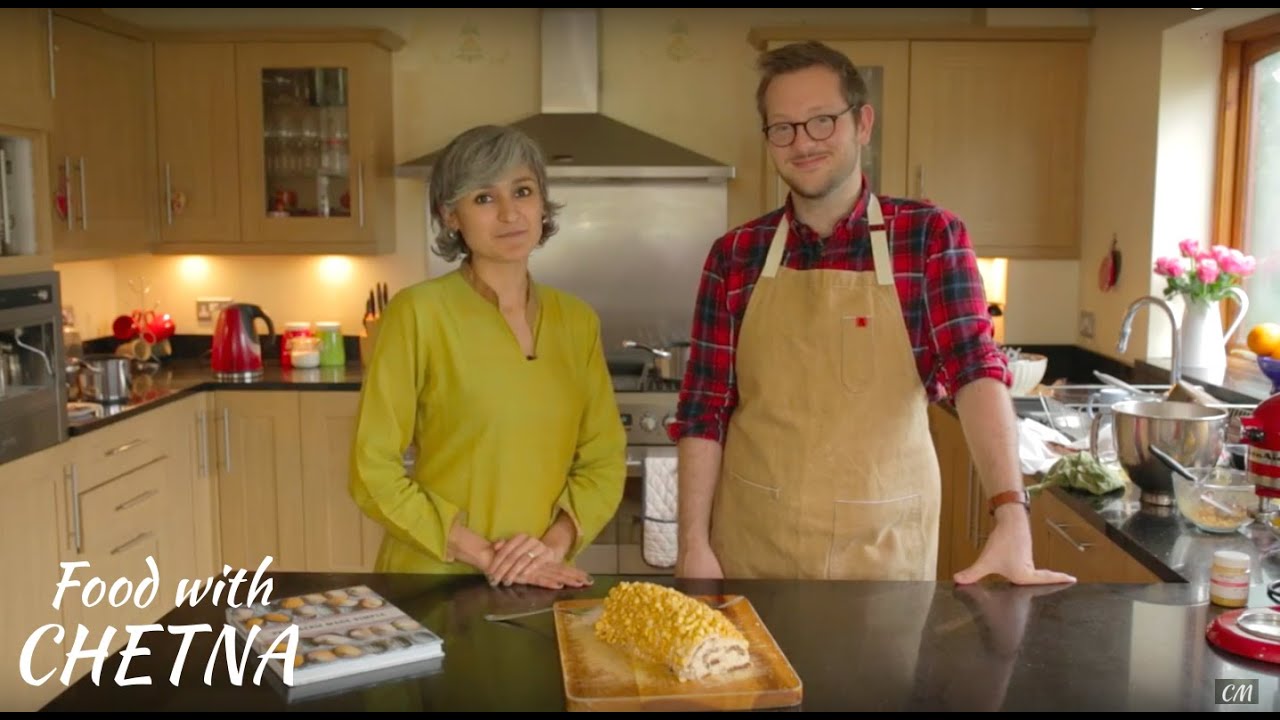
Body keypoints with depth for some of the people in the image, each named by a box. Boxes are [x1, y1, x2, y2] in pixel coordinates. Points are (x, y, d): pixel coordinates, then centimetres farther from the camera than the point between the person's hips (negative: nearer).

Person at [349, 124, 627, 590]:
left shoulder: (577, 321, 1)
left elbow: (604, 459, 4)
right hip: (433, 581, -3)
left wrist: (555, 543, -11)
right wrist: (484, 555, -15)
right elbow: (373, 472, -12)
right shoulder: (417, 312, -12)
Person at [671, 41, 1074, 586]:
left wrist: (1012, 514, -26)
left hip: (882, 548, -1)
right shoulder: (735, 255, 1)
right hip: (753, 544, 1)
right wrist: (694, 542, -7)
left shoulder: (931, 236, -3)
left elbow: (976, 369, -14)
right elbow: (703, 411, 0)